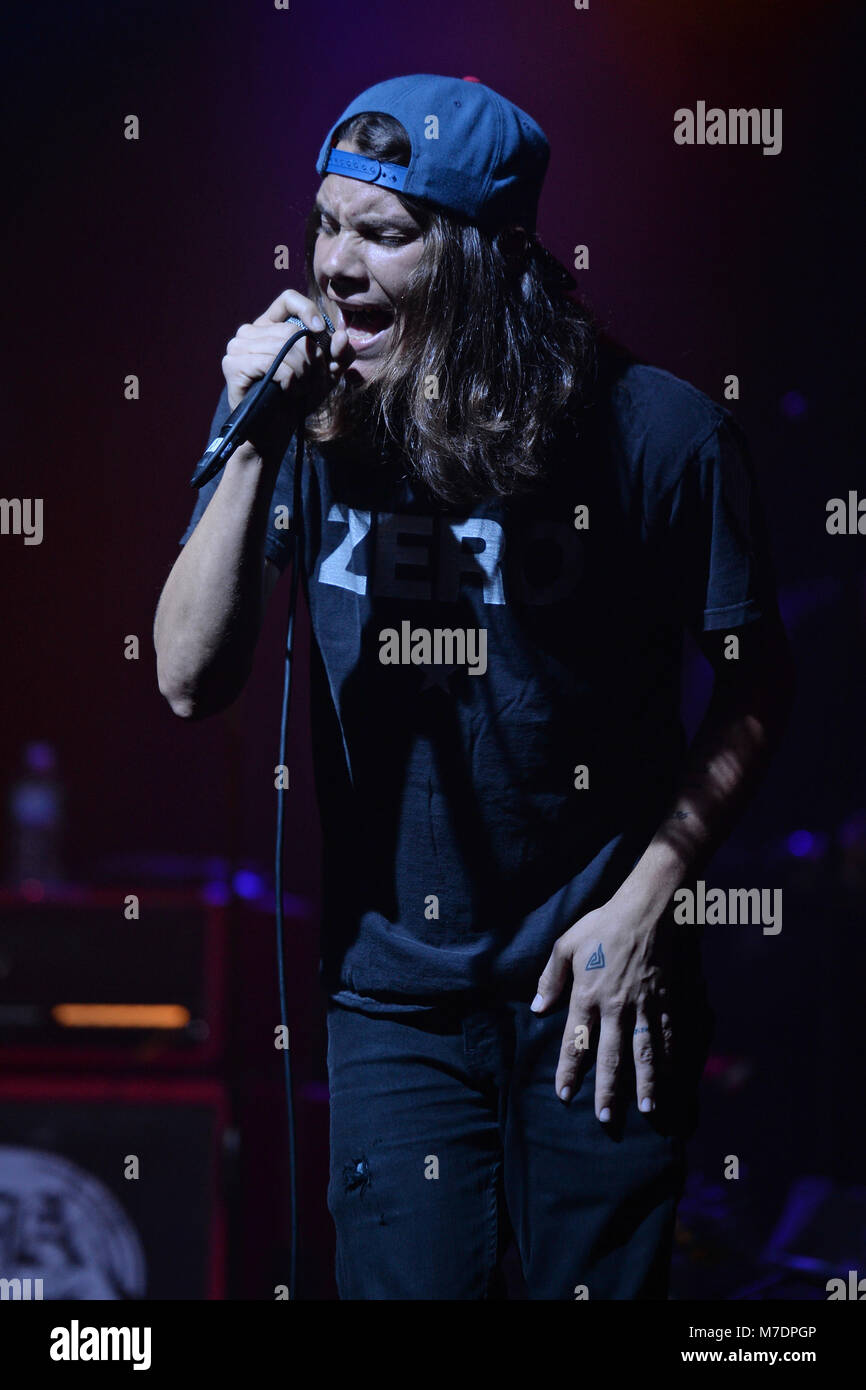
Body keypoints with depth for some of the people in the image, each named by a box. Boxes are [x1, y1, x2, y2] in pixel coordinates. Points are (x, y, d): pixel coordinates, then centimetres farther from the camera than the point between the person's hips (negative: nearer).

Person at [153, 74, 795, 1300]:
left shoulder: (654, 431, -12)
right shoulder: (312, 429, -5)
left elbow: (754, 685, -2)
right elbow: (192, 684, -12)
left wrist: (646, 897, -8)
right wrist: (256, 447, -20)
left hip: (596, 977, -1)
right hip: (394, 985, 2)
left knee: (597, 1281, 9)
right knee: (408, 1283, 4)